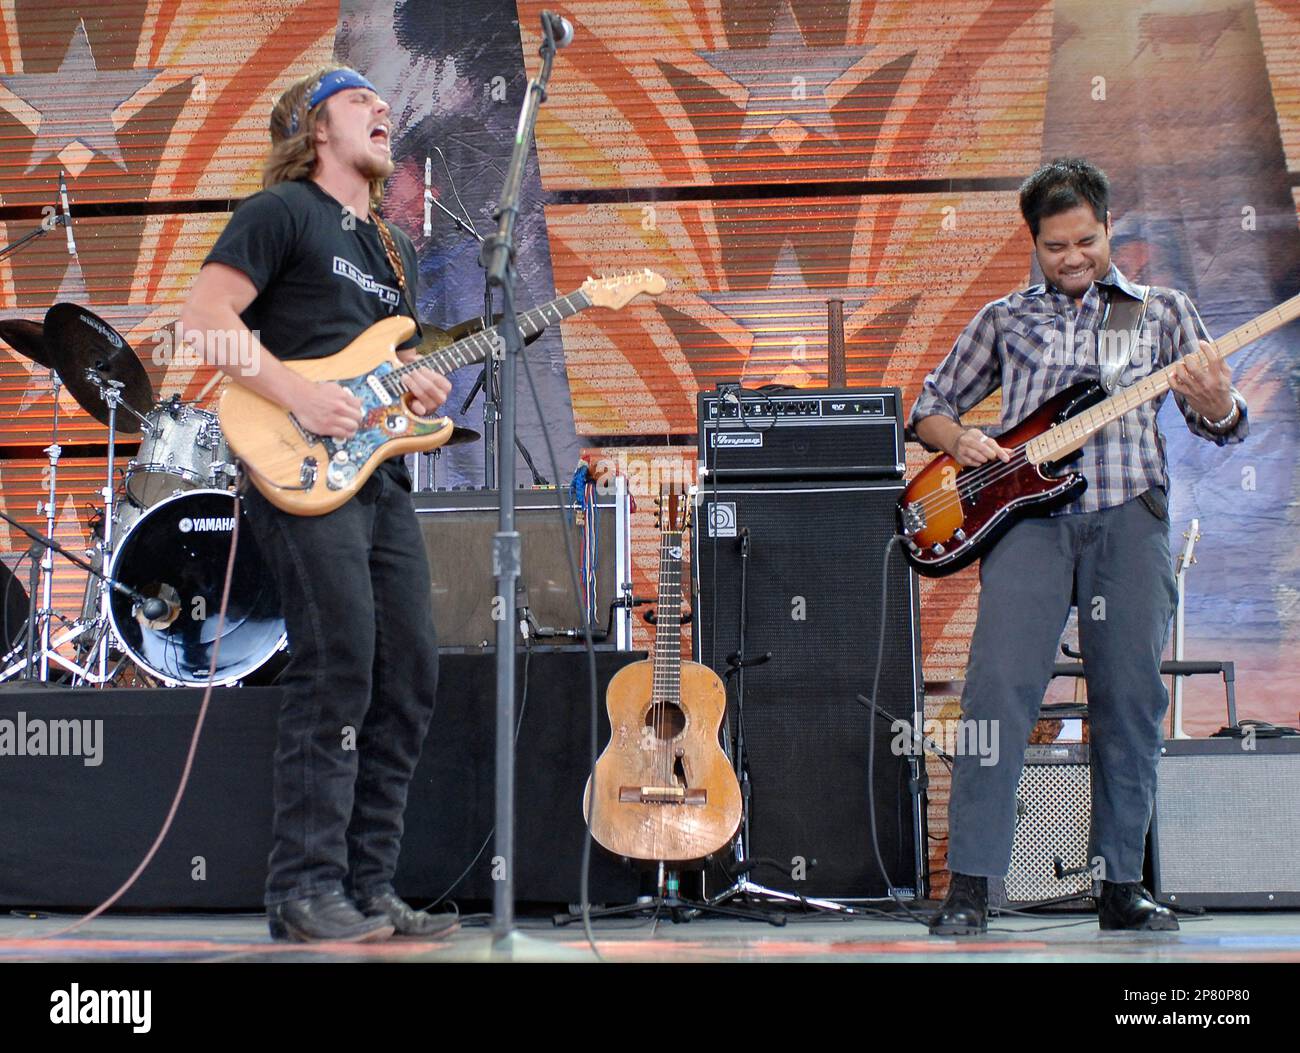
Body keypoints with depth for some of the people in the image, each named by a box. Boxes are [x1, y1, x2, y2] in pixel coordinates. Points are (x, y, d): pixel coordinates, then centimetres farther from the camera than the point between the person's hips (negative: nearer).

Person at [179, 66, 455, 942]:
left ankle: (369, 888, 10)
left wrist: (416, 384, 8)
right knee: (338, 672, -15)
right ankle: (306, 892, -9)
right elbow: (206, 318, -11)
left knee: (409, 677, 4)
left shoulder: (393, 248, 26)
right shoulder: (282, 211, 0)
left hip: (382, 478, 9)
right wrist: (301, 398, -19)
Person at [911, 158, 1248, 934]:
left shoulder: (1162, 309, 17)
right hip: (1027, 513, -1)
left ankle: (1121, 886, 9)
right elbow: (931, 407, 22)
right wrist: (959, 440, -1)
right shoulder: (1004, 319, 18)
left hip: (1130, 513, 1)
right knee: (1000, 689, -13)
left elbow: (1224, 427, 13)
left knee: (1131, 700, -1)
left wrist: (1216, 406, -11)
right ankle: (970, 887, -12)